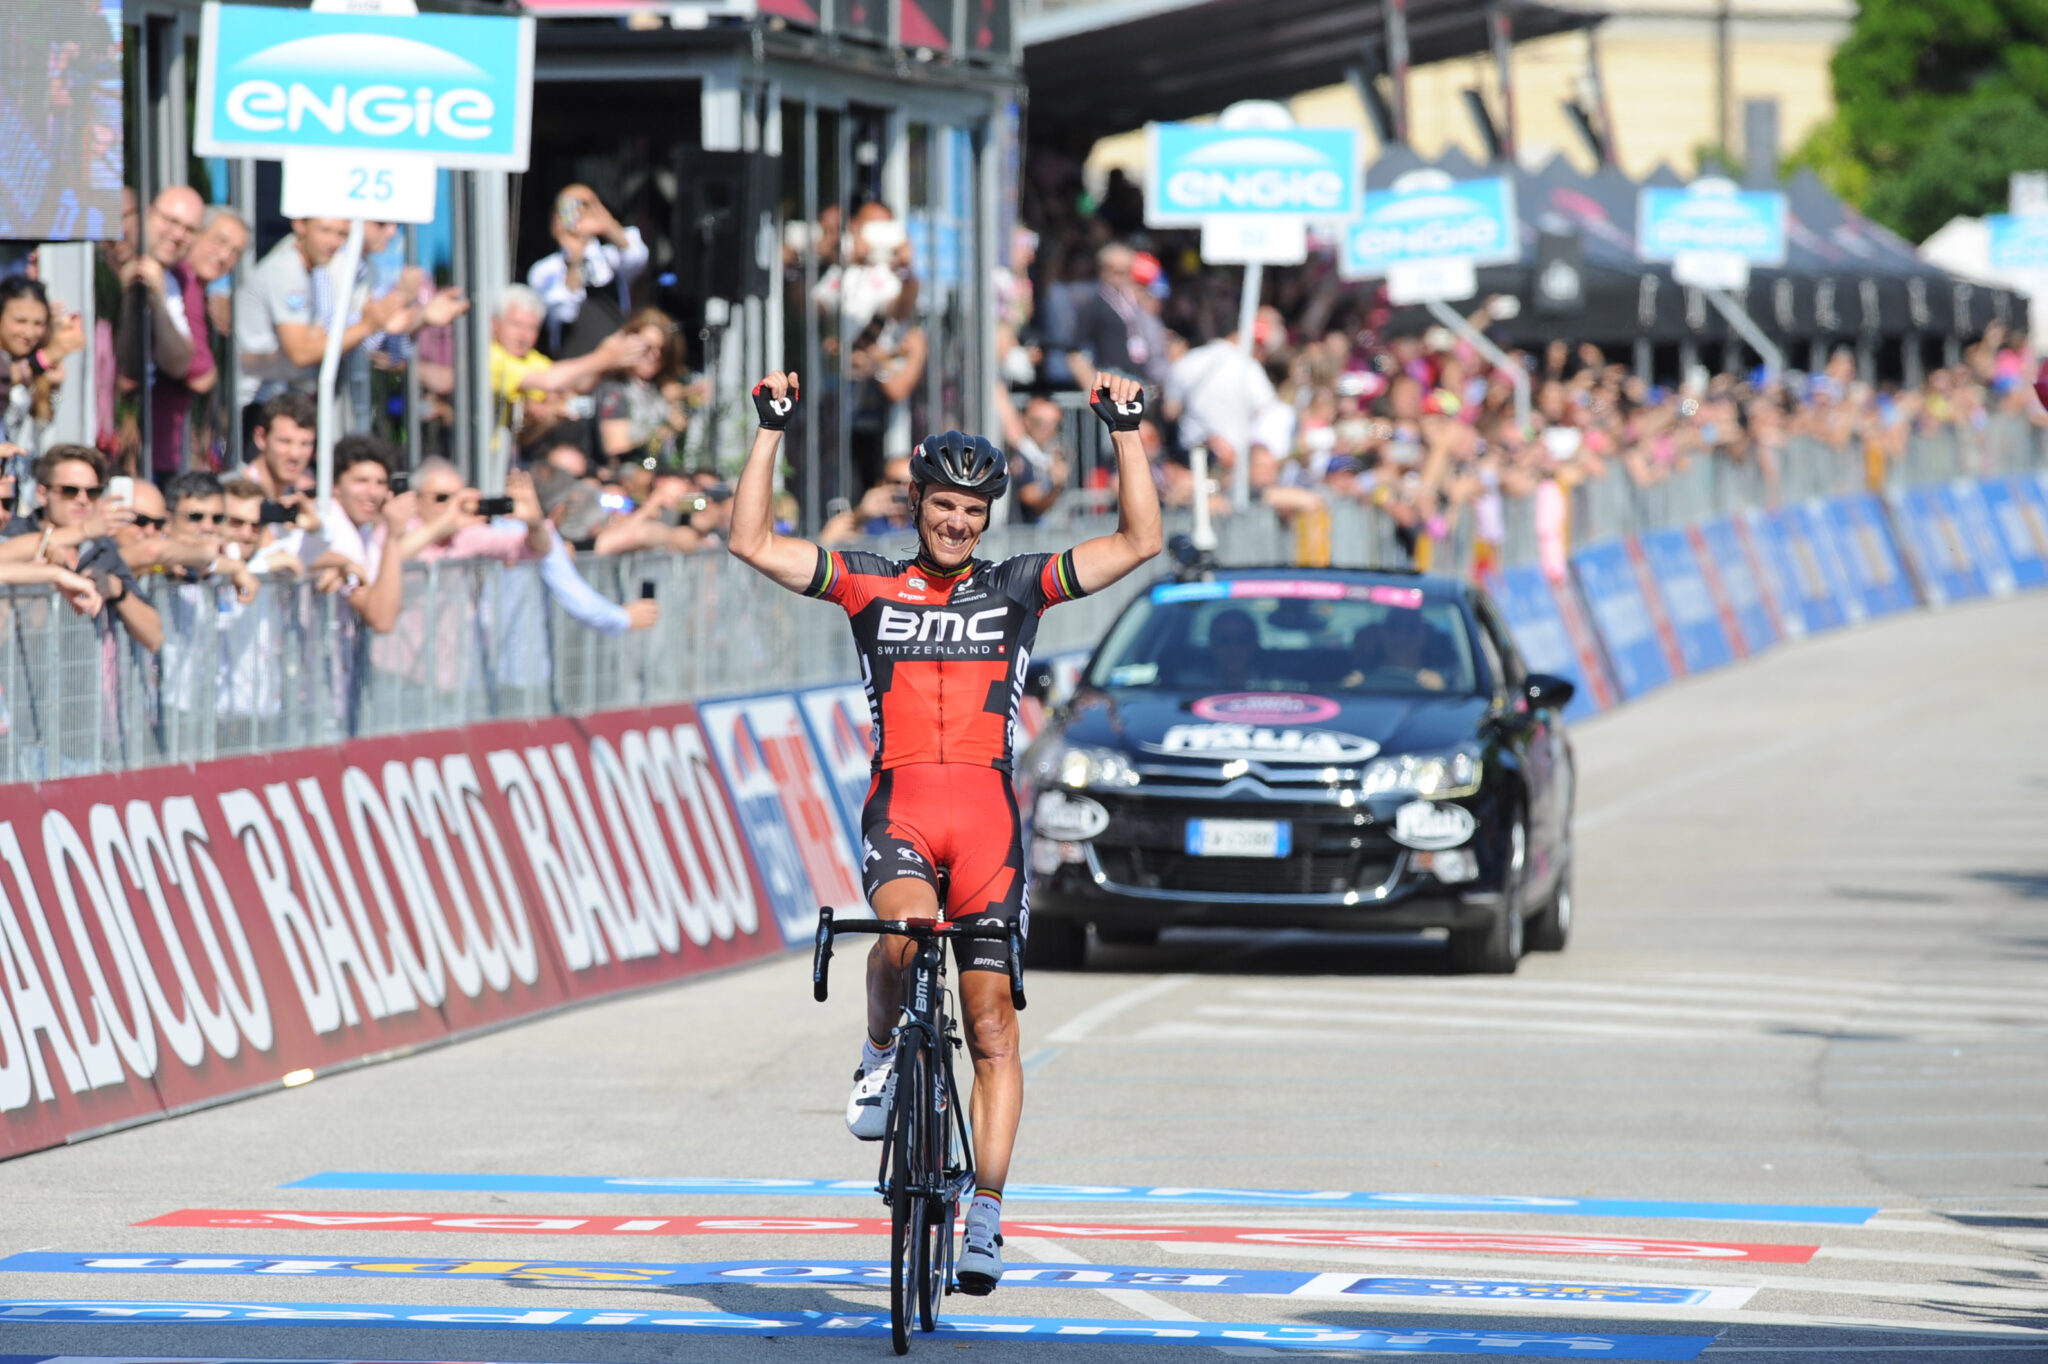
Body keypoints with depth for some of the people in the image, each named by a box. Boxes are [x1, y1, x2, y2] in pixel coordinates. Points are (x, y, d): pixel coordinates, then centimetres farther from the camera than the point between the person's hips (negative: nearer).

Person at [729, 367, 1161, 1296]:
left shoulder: (1017, 588, 11)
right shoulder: (870, 585, 10)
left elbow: (1139, 542, 6)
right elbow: (752, 541, 4)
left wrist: (1126, 433, 1)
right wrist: (771, 432, -1)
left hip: (986, 815, 1)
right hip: (900, 806, -1)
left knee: (991, 1025, -1)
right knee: (908, 932, -33)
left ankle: (985, 1218, 3)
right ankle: (881, 1056, -1)